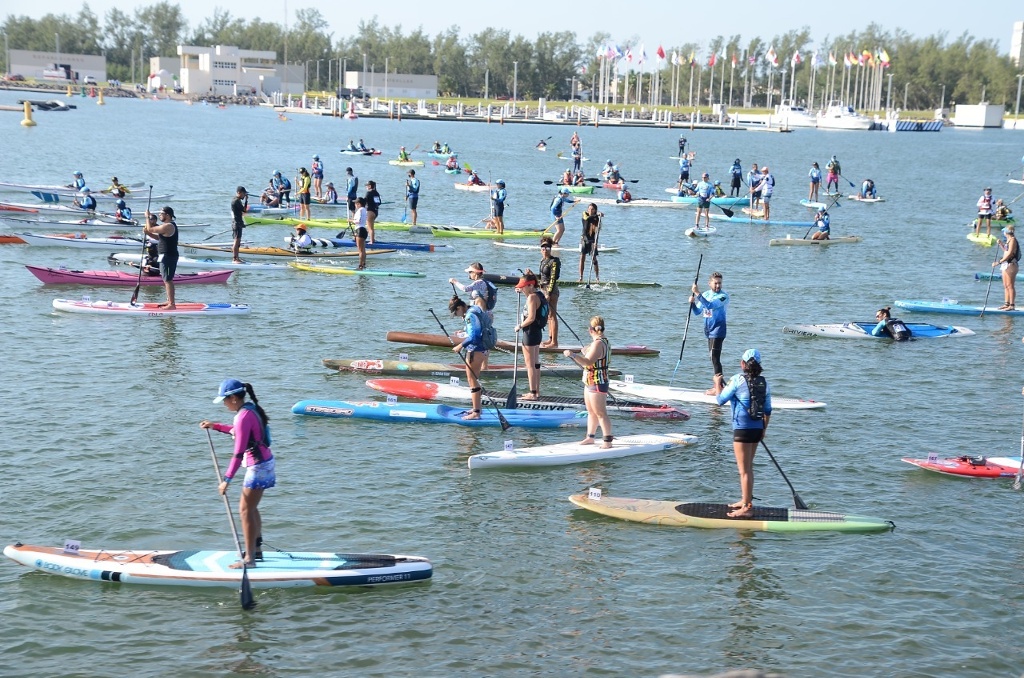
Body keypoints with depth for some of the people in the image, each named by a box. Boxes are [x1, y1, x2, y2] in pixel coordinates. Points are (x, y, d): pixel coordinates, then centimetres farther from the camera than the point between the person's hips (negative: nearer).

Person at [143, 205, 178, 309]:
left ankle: (171, 304, -9)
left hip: (167, 257, -11)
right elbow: (159, 237, 22)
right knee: (167, 280, 19)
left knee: (167, 280, -9)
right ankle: (169, 301, 28)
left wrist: (147, 217, -2)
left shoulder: (167, 226, -19)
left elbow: (150, 228, -16)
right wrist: (148, 233, 8)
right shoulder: (170, 225, 15)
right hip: (169, 256, 11)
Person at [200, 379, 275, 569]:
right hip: (265, 463, 10)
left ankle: (249, 559, -3)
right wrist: (215, 426, 28)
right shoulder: (251, 409, 7)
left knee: (245, 511, -5)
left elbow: (239, 452, -24)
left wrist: (227, 479, -22)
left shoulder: (244, 416, -21)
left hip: (258, 467, -10)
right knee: (251, 508, 20)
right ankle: (256, 550, 30)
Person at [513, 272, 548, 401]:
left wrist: (520, 326, -12)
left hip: (530, 332, -10)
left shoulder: (532, 297, -18)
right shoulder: (539, 295, 10)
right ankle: (537, 392, 21)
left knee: (530, 364, -5)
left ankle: (533, 393, -5)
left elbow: (531, 318, -26)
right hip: (537, 332, 10)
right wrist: (522, 292, 19)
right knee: (535, 363, 16)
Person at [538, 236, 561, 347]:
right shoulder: (543, 260, 12)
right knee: (548, 316, 14)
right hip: (543, 289, 9)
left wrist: (549, 293, -22)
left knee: (552, 316, -7)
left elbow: (553, 278, -19)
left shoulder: (553, 261, -15)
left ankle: (554, 341, -6)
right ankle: (550, 339, 21)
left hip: (551, 290, -9)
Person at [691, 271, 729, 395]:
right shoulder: (706, 294, 11)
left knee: (715, 357, -14)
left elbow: (709, 305, -27)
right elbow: (697, 312, 14)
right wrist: (692, 303, -5)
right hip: (709, 329, 8)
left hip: (718, 330, -8)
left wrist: (697, 294, -28)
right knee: (713, 357, 14)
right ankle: (718, 385, 22)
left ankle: (719, 388, -16)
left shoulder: (723, 296, -12)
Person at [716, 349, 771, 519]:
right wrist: (764, 429, 25)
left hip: (742, 429, -7)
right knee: (748, 467, 20)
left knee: (744, 470, -4)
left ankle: (747, 508, -3)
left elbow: (721, 400, -2)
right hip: (757, 429, 7)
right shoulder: (763, 383, 7)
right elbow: (768, 410, 12)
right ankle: (746, 501, 32)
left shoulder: (738, 379, -11)